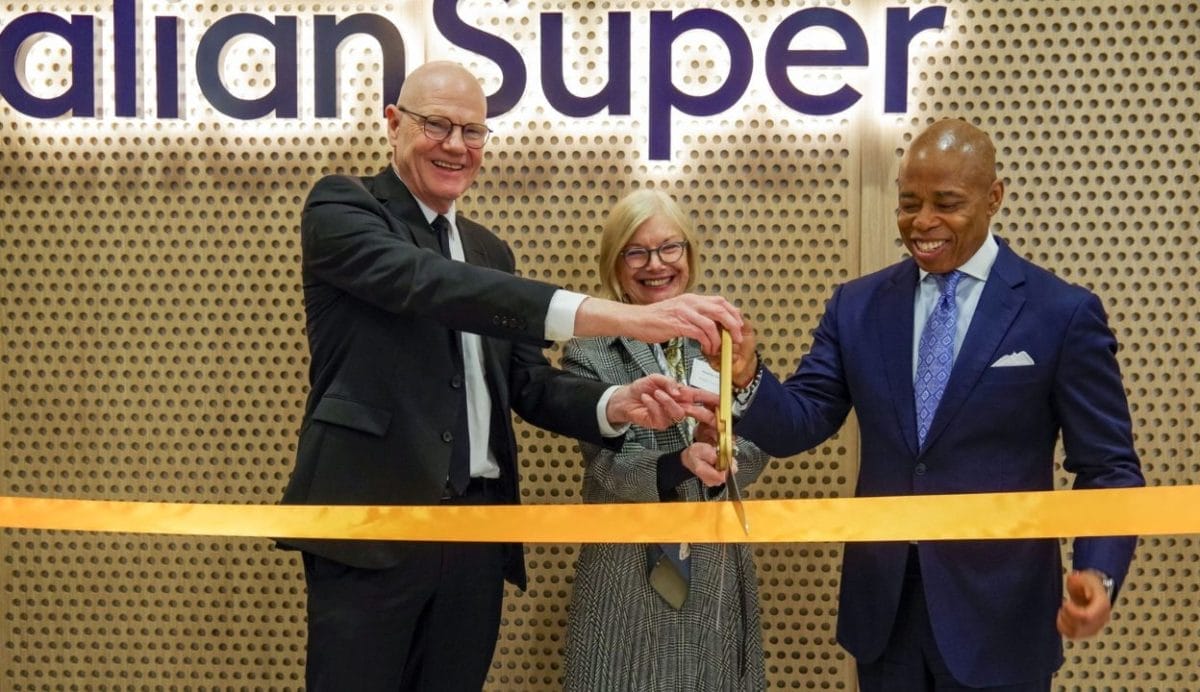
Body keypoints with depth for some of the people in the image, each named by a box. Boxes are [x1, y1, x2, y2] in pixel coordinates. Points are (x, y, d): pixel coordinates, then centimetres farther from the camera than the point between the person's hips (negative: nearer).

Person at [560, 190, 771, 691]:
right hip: (627, 569, -3)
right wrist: (682, 464, -31)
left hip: (716, 568, 3)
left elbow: (753, 453, -1)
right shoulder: (590, 352, -5)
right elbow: (609, 465, -14)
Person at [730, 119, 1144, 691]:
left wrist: (1099, 572, -23)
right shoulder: (856, 306, 4)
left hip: (997, 613, -3)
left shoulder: (1063, 314, -6)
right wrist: (746, 377, -23)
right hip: (882, 606, 4)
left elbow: (1107, 468, -5)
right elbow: (798, 425, -2)